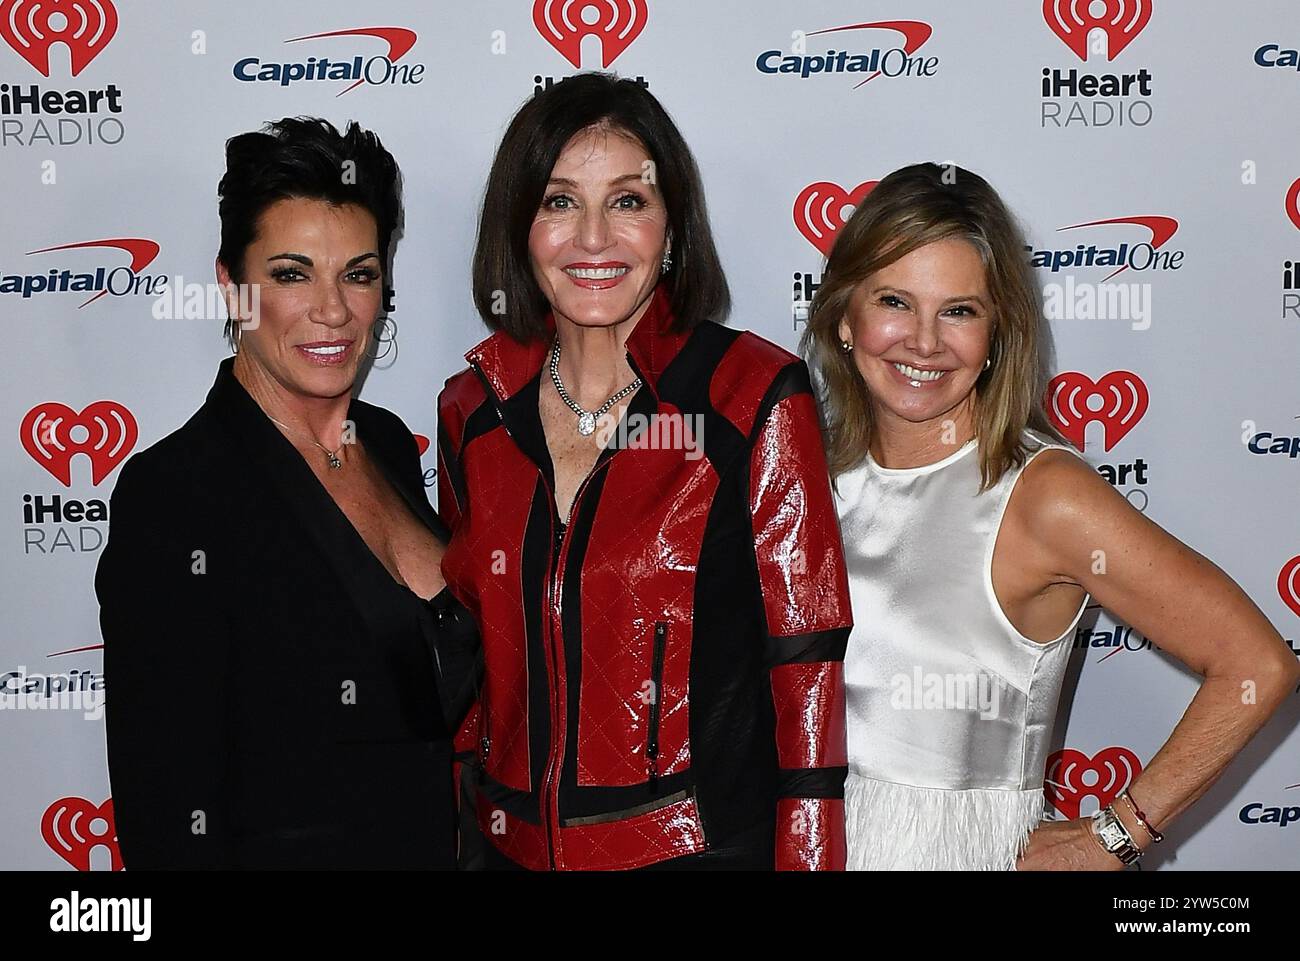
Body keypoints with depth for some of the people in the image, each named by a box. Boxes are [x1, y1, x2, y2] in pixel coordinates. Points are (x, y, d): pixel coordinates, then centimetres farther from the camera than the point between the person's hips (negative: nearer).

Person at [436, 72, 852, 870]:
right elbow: (467, 662, 9)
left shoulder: (754, 399, -12)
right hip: (515, 843, 4)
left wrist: (806, 858, -14)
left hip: (703, 842, -3)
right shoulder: (472, 410, 0)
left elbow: (807, 668, -11)